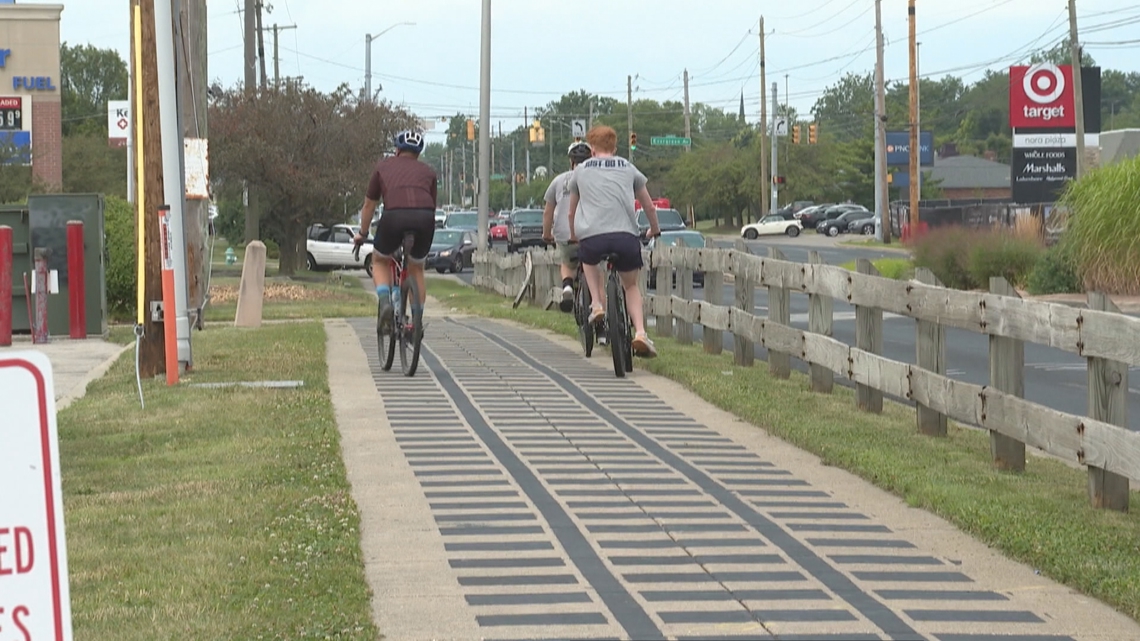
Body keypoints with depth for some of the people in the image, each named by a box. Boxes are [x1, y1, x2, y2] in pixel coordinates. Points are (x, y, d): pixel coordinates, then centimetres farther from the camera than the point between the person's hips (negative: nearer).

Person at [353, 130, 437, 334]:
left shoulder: (384, 166, 26)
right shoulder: (428, 171, 29)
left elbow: (369, 204, 34)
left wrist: (362, 233, 48)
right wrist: (424, 231, 52)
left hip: (394, 216, -2)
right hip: (425, 218, 2)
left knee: (380, 261, 25)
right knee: (416, 269, 25)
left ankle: (385, 302, 0)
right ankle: (417, 321, 21)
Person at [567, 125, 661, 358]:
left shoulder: (581, 171, 19)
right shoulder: (628, 169, 20)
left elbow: (572, 212, 30)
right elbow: (649, 207, 27)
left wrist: (574, 236, 49)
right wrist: (654, 230, 46)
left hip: (591, 235, 0)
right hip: (626, 235, 0)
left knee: (589, 260, 36)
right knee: (631, 286, 20)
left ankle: (597, 304, 16)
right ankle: (640, 333, -1)